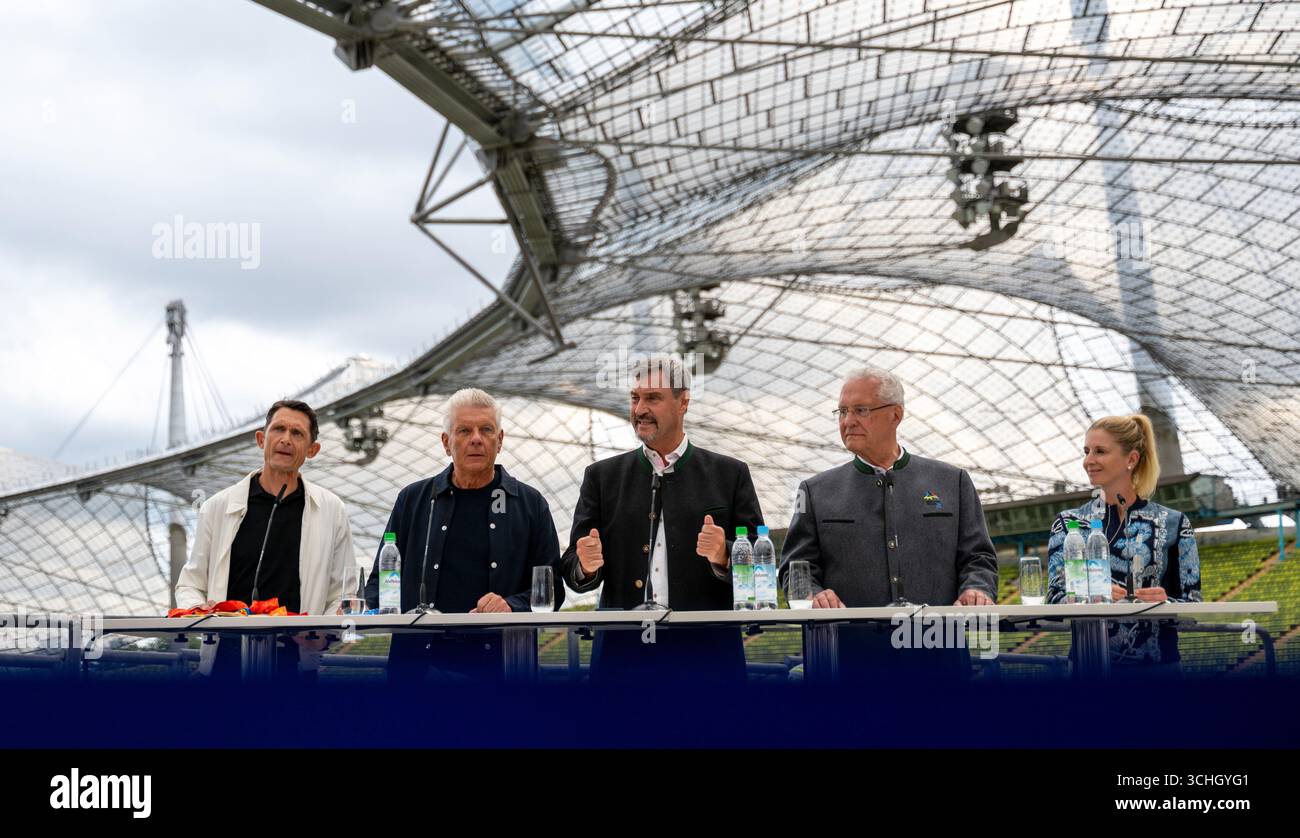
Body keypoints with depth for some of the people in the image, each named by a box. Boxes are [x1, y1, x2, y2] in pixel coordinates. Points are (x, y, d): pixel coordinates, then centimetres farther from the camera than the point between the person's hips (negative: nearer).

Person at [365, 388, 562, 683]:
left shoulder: (530, 504, 10)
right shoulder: (413, 500, 13)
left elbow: (552, 586, 8)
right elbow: (382, 578, 15)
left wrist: (512, 606, -12)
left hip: (499, 659, 0)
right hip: (424, 661, 1)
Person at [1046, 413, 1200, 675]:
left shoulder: (1173, 524, 6)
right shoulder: (1068, 523, 8)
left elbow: (1193, 607, 4)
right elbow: (1054, 598, -1)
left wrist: (1164, 603, -17)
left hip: (1157, 663, 0)